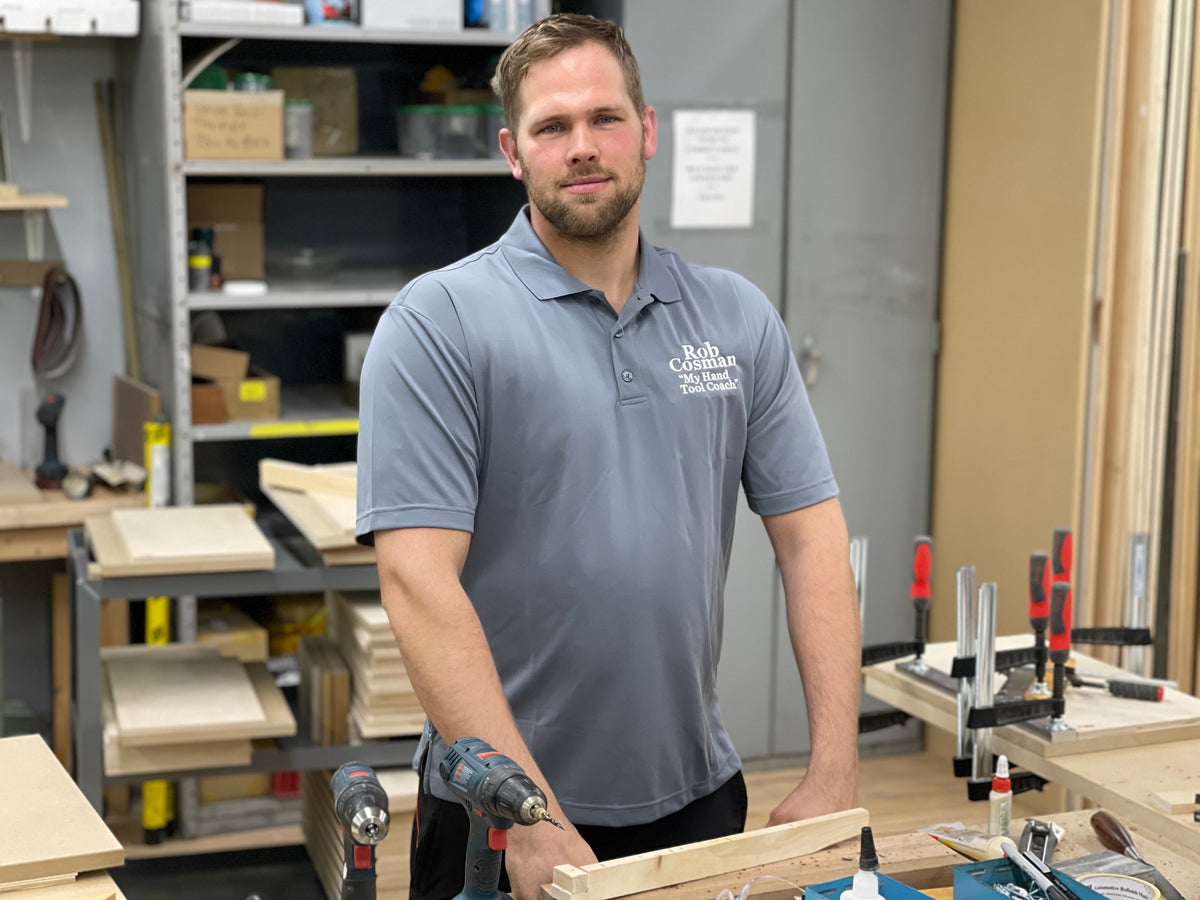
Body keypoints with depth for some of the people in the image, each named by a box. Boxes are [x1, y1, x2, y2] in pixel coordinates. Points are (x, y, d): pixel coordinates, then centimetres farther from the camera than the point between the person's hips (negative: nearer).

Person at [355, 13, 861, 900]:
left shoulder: (739, 318, 4)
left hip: (696, 794, 4)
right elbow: (418, 577, -17)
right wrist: (532, 824, -22)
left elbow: (811, 536, 2)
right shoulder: (438, 325, -10)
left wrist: (834, 775, -7)